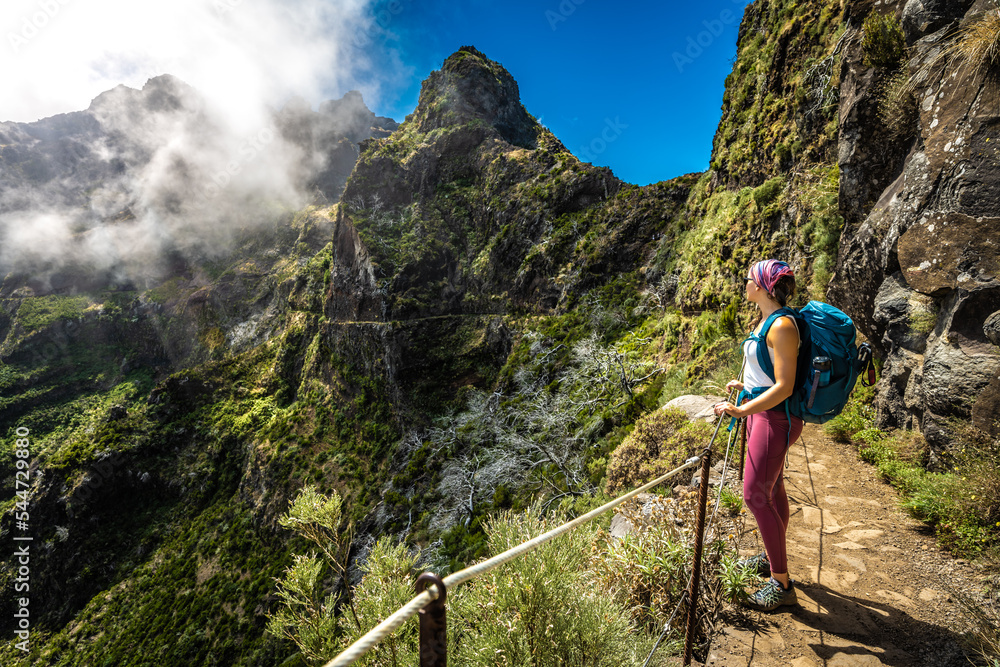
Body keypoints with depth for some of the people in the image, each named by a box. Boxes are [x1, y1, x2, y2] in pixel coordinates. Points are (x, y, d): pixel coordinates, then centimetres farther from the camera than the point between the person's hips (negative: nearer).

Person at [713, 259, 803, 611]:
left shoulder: (782, 325, -21)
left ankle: (781, 583, 10)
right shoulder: (767, 320, 9)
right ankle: (773, 558, 39)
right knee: (771, 488, 21)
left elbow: (784, 387, -24)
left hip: (775, 417, -10)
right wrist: (745, 385, 27)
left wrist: (742, 409, -28)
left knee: (755, 494, -4)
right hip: (760, 411, 10)